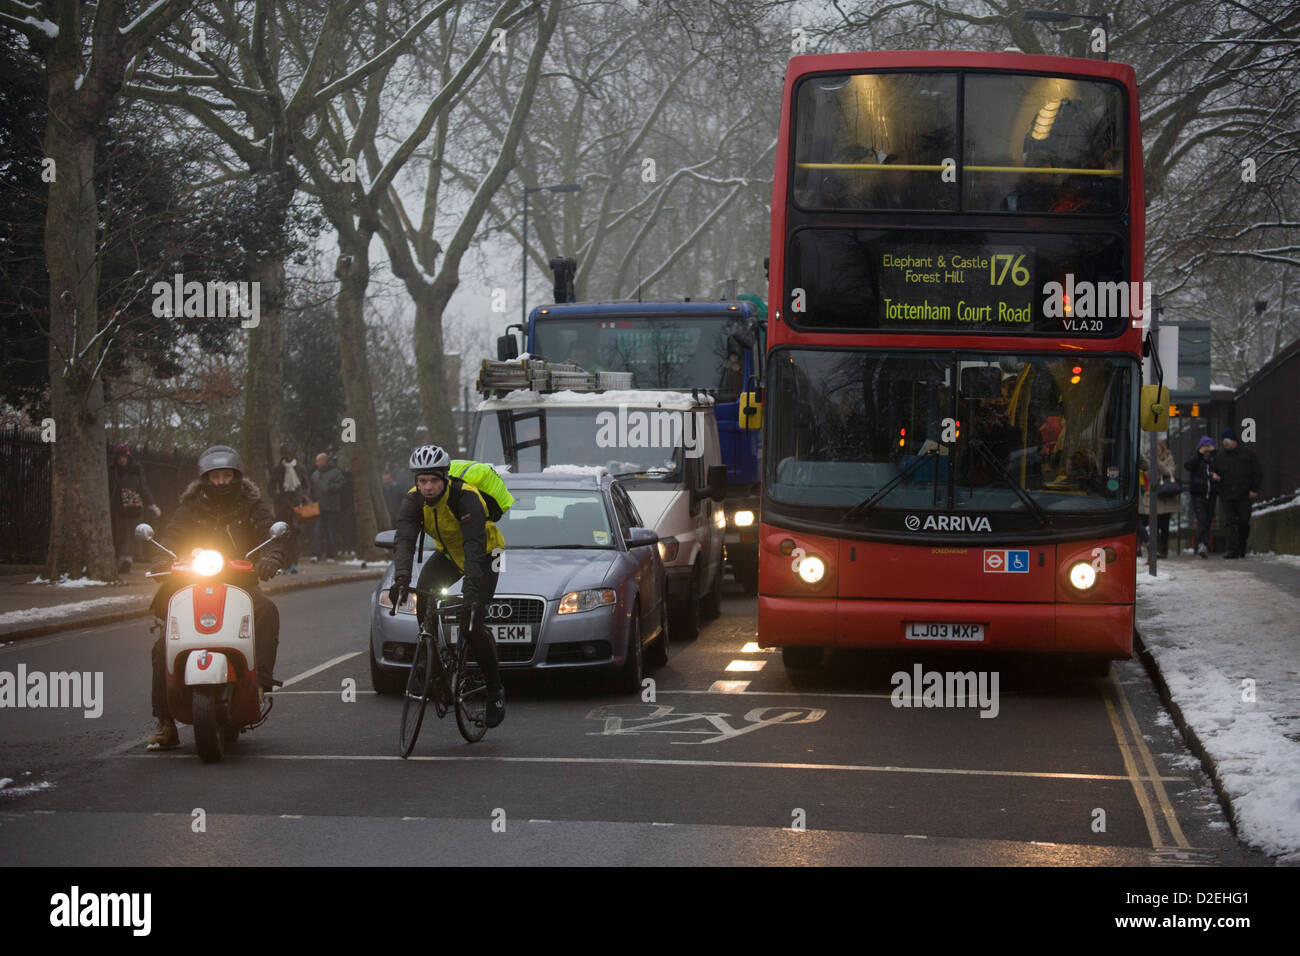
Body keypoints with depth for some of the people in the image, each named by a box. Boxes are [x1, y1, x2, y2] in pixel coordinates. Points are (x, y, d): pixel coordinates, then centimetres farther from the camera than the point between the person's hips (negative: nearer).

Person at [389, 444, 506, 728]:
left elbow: (474, 547, -44)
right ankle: (436, 667, -4)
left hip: (485, 555, -5)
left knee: (472, 624, -17)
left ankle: (495, 692, 0)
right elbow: (404, 541, -34)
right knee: (424, 594, -22)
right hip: (448, 554, 5)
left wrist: (471, 590, -56)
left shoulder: (466, 497, -35)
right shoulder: (413, 500, -21)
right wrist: (401, 579, -52)